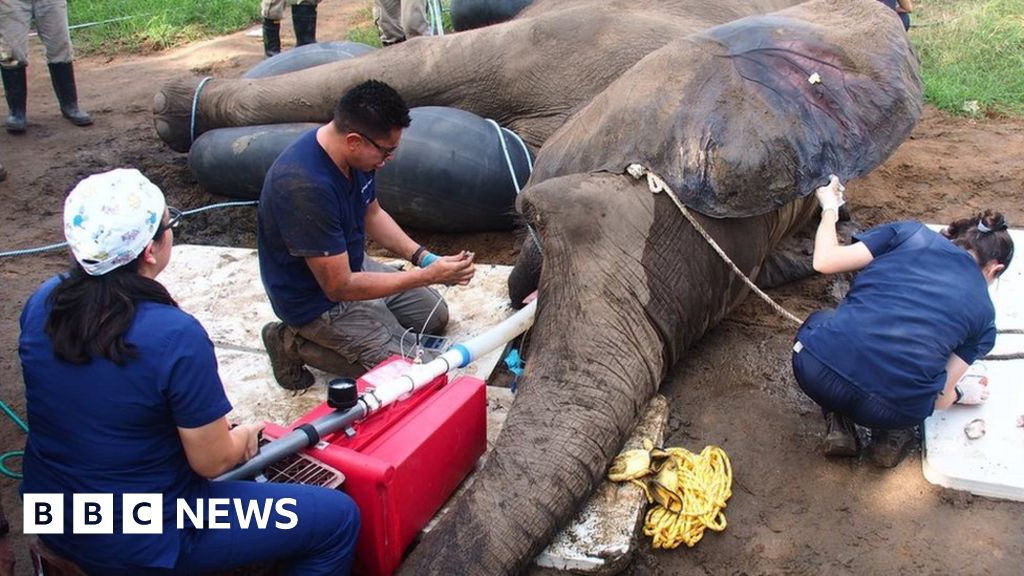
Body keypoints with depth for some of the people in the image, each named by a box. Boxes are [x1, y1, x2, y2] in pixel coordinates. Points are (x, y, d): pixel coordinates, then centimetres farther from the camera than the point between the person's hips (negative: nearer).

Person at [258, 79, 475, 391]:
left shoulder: (353, 152, -10)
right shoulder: (306, 187, -37)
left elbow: (372, 214, 8)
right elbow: (339, 287, -30)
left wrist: (424, 257, -6)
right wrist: (429, 275, -27)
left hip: (351, 266, 9)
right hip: (318, 300, -9)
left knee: (435, 314, 18)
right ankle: (297, 344, 1)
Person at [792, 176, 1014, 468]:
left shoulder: (912, 234, 13)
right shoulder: (984, 313, 17)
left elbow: (825, 261, 7)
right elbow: (938, 398, 13)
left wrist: (829, 207, 25)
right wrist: (961, 393, 37)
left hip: (819, 372, -1)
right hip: (894, 413, 2)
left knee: (818, 322, 35)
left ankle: (838, 425, 20)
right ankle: (891, 437, 16)